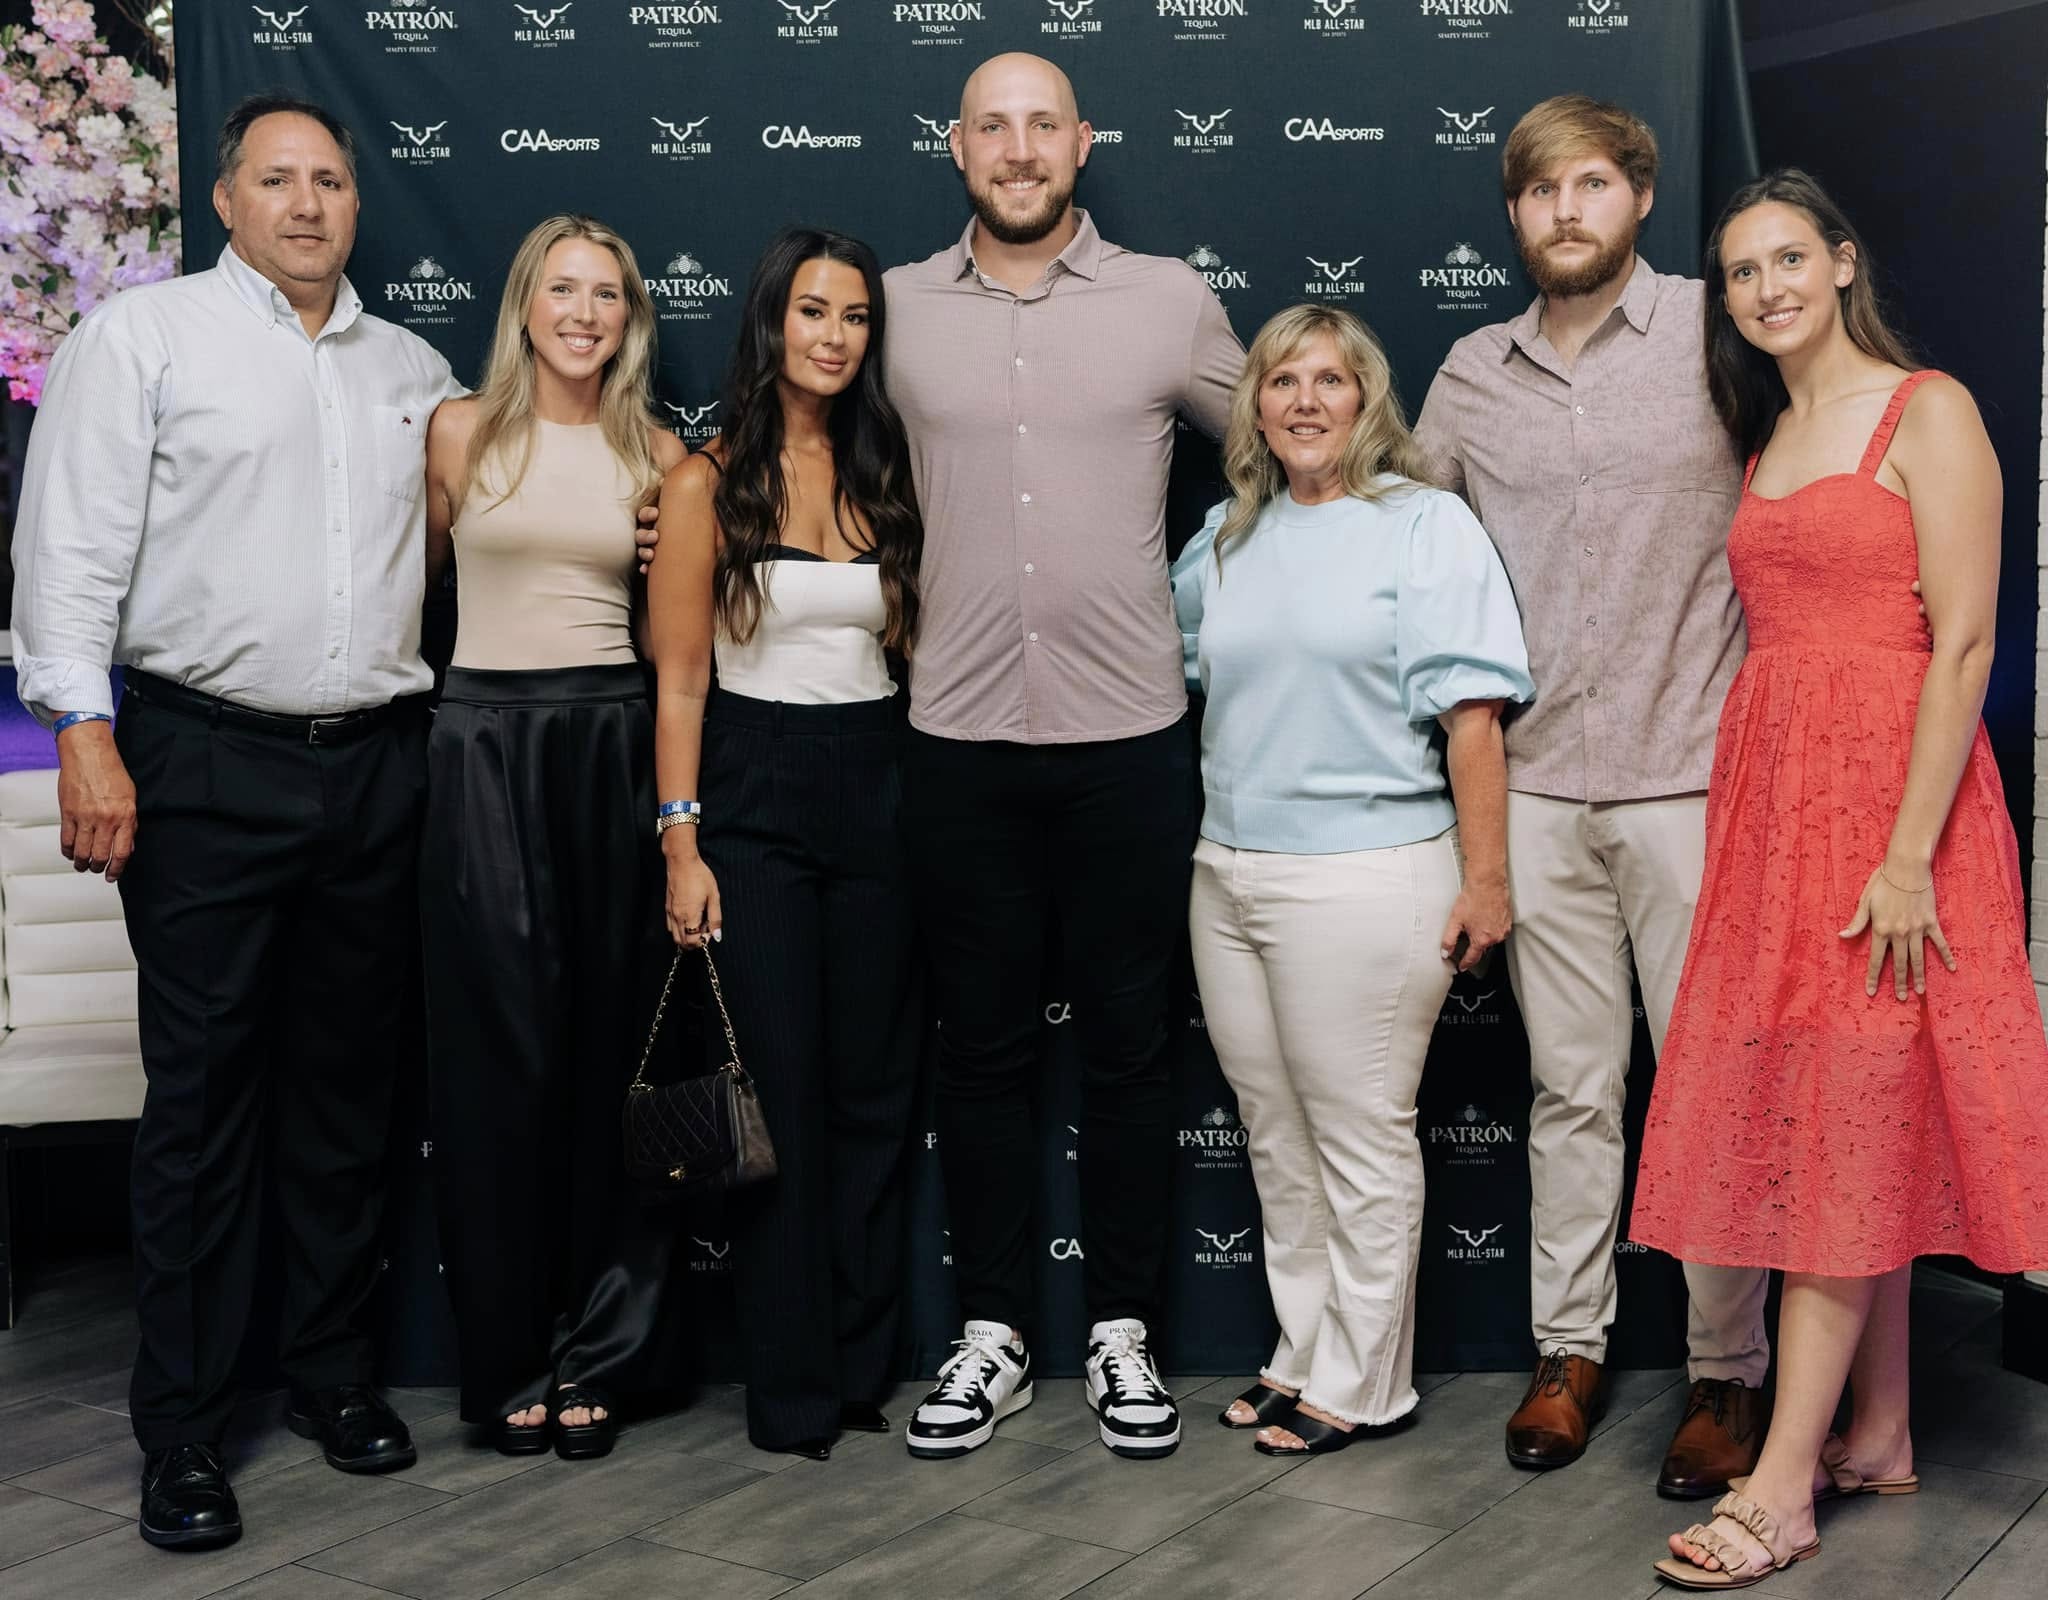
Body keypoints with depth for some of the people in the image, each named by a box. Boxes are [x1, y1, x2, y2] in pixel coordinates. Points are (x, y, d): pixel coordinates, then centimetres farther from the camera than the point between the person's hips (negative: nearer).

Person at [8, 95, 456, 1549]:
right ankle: (183, 1427, 10)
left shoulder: (413, 370, 15)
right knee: (204, 1095, -1)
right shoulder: (144, 336, 1)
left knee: (350, 1085, 11)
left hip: (376, 766, 5)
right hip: (208, 770, -4)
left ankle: (334, 1371, 25)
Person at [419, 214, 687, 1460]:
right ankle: (510, 1356, 13)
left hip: (614, 743, 1)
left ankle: (597, 1354, 15)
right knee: (500, 1046, 1)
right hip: (486, 747, -1)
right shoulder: (460, 433, 4)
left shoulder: (657, 454, 8)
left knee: (610, 1044, 3)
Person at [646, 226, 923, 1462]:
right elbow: (681, 679, -4)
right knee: (778, 1091, 0)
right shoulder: (709, 482, -2)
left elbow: (908, 641, 11)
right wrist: (683, 844, -11)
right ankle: (790, 1388, 11)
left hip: (877, 790, 4)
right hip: (756, 796, -4)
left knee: (874, 1086, 8)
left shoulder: (886, 478, 9)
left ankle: (864, 1367, 21)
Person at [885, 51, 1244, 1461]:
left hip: (1131, 735, -1)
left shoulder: (1172, 302, 2)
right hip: (960, 741, 1)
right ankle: (994, 1334, 22)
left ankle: (1124, 1333, 21)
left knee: (1129, 1043, 7)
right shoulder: (897, 311, 4)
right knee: (983, 1045, 9)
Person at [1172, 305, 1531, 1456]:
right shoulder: (1229, 538, 13)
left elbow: (1472, 712, -10)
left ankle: (1362, 1385, 15)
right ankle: (1304, 1354, 28)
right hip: (1231, 875, 7)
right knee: (1277, 1142, 14)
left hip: (1366, 874, -7)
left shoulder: (1425, 522, -4)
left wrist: (1485, 878, -14)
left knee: (1361, 1143, 2)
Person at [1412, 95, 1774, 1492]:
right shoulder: (1470, 375, 10)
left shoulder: (1717, 332, -1)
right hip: (1538, 783, 3)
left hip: (1690, 772, -3)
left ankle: (1730, 1374, 14)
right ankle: (1571, 1348, 23)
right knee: (1572, 1084, 11)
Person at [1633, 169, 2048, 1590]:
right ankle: (1880, 1438, 20)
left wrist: (1909, 854, -20)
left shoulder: (1927, 412, -5)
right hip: (1771, 789, 7)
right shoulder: (1767, 441, 17)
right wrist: (1748, 815, 6)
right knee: (1832, 1123, 9)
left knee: (1851, 1123, -6)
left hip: (1888, 788, -7)